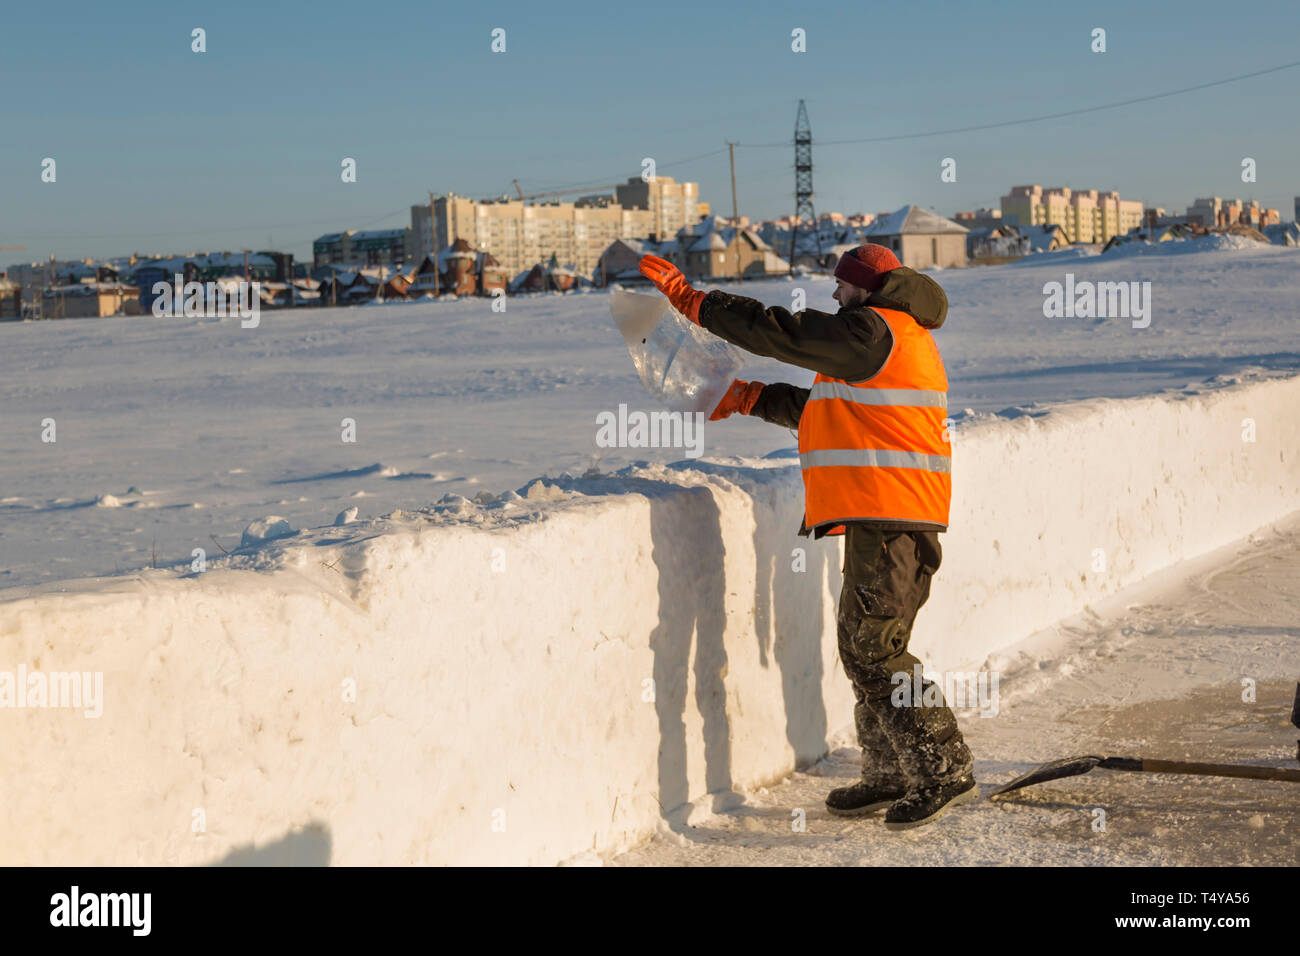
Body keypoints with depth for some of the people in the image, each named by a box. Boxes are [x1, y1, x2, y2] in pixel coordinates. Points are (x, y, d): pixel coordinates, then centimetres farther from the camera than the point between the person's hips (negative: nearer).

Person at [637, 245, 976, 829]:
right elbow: (818, 409, 30)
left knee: (872, 645, -10)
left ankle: (946, 771, -8)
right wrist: (750, 398, 28)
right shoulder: (896, 338, 25)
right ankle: (889, 776, 19)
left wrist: (694, 301, -3)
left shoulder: (874, 331, -8)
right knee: (861, 642, 14)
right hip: (879, 517, 11)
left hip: (888, 517, -11)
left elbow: (784, 333, -10)